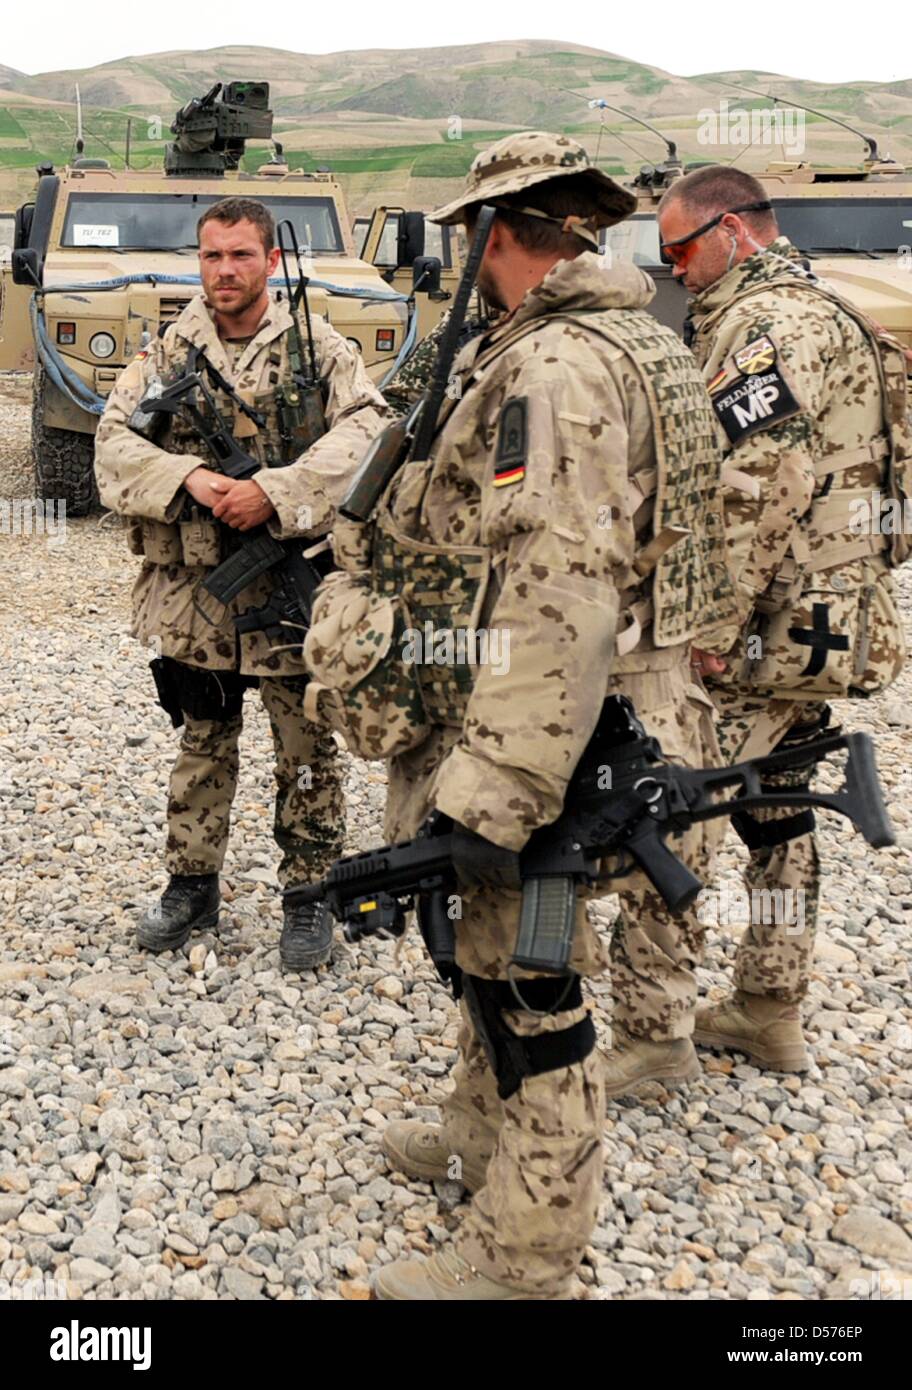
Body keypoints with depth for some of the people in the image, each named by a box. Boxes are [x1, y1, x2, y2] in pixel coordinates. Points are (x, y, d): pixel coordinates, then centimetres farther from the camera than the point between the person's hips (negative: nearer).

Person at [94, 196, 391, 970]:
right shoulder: (168, 353, 6)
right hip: (194, 594, 3)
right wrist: (189, 478, -20)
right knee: (202, 747, 16)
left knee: (307, 754, 6)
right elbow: (115, 442, -2)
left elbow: (367, 433, -15)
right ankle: (193, 884, 31)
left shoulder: (318, 348, -1)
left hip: (293, 593, -2)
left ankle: (310, 896, 21)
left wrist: (275, 492, -25)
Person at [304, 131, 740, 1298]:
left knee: (525, 989, 3)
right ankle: (481, 1141, 46)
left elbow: (558, 598, -30)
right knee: (495, 956, 25)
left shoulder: (554, 369, -22)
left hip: (528, 747, -10)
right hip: (591, 721, 10)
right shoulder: (635, 345, 12)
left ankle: (519, 1262, 19)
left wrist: (494, 795, -29)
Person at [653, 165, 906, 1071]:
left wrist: (709, 623, -22)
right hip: (812, 623, 11)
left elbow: (755, 493, -24)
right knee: (772, 809, 17)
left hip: (760, 633, -11)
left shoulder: (768, 322, -14)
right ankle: (769, 1013, 30)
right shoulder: (815, 312, 20)